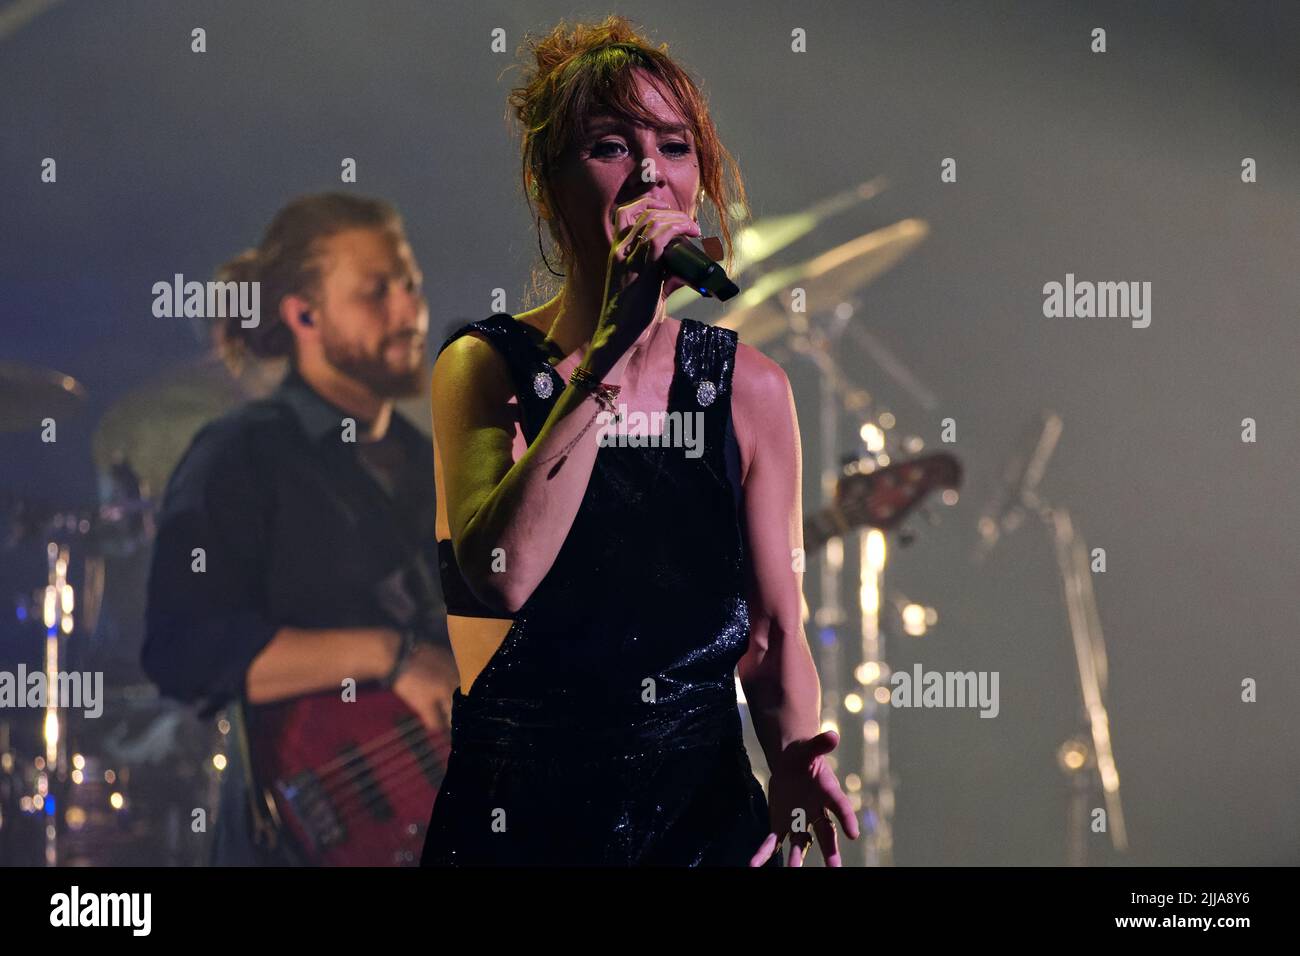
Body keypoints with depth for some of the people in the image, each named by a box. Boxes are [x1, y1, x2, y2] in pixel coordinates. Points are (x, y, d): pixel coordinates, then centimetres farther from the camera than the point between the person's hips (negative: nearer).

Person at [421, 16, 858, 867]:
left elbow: (775, 624, 5)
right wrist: (612, 350, -23)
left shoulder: (750, 388, 2)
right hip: (520, 814, -2)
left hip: (704, 811, 2)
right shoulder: (486, 366, -5)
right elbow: (502, 571, -23)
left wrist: (794, 751, -16)